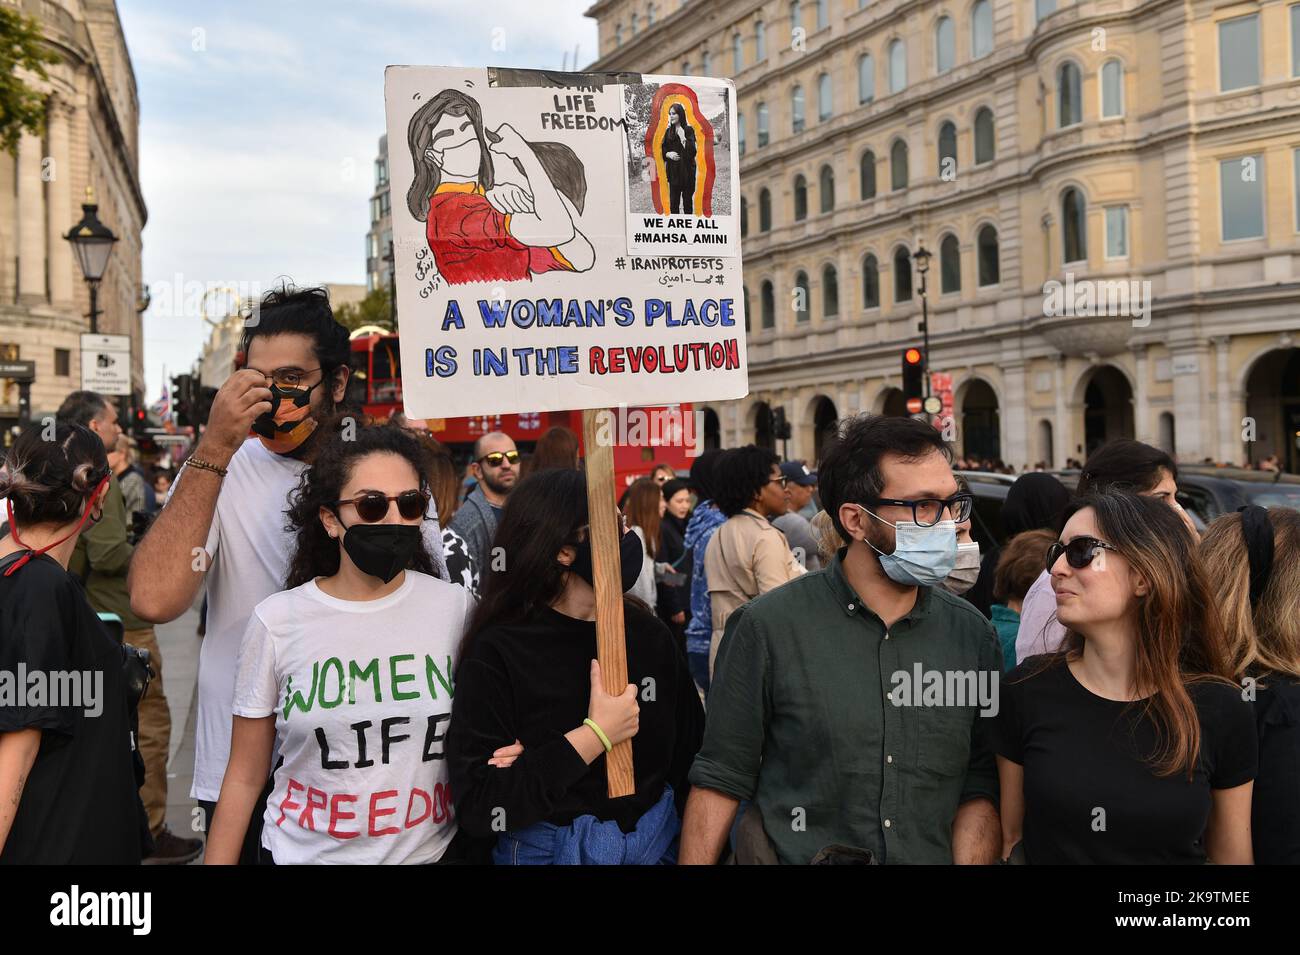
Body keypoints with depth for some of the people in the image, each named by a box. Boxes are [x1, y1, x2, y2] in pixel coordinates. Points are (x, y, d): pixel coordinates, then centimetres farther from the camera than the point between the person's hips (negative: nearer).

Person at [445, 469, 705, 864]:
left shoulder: (648, 634, -4)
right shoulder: (498, 651, -16)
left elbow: (690, 755, -1)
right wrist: (595, 736, -23)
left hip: (659, 844, 4)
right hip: (545, 849, -4)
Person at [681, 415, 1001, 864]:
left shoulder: (973, 633, -4)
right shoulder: (767, 626, -15)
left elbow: (979, 789, -1)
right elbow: (722, 779, -10)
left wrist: (971, 860, -14)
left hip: (934, 858, 4)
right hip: (793, 855, -3)